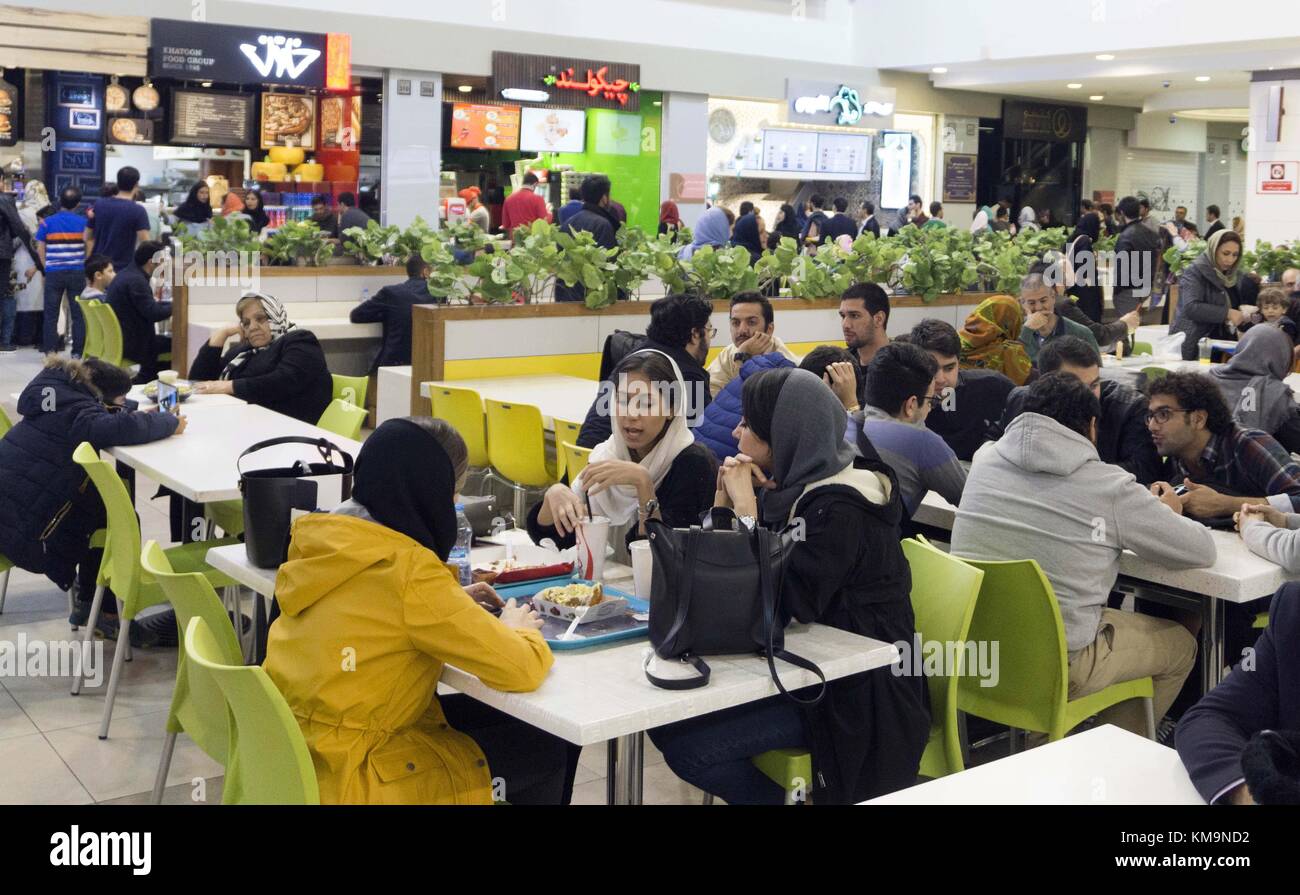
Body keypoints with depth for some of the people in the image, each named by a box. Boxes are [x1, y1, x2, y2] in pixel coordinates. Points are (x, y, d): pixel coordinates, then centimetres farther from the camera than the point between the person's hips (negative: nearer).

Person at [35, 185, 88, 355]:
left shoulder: (47, 223, -1)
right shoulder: (83, 223, -2)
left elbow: (40, 249, 2)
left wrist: (47, 267, 13)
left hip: (54, 273, 0)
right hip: (78, 273, 0)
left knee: (51, 315, 7)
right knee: (78, 314, 5)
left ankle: (50, 352, 6)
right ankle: (78, 352, 3)